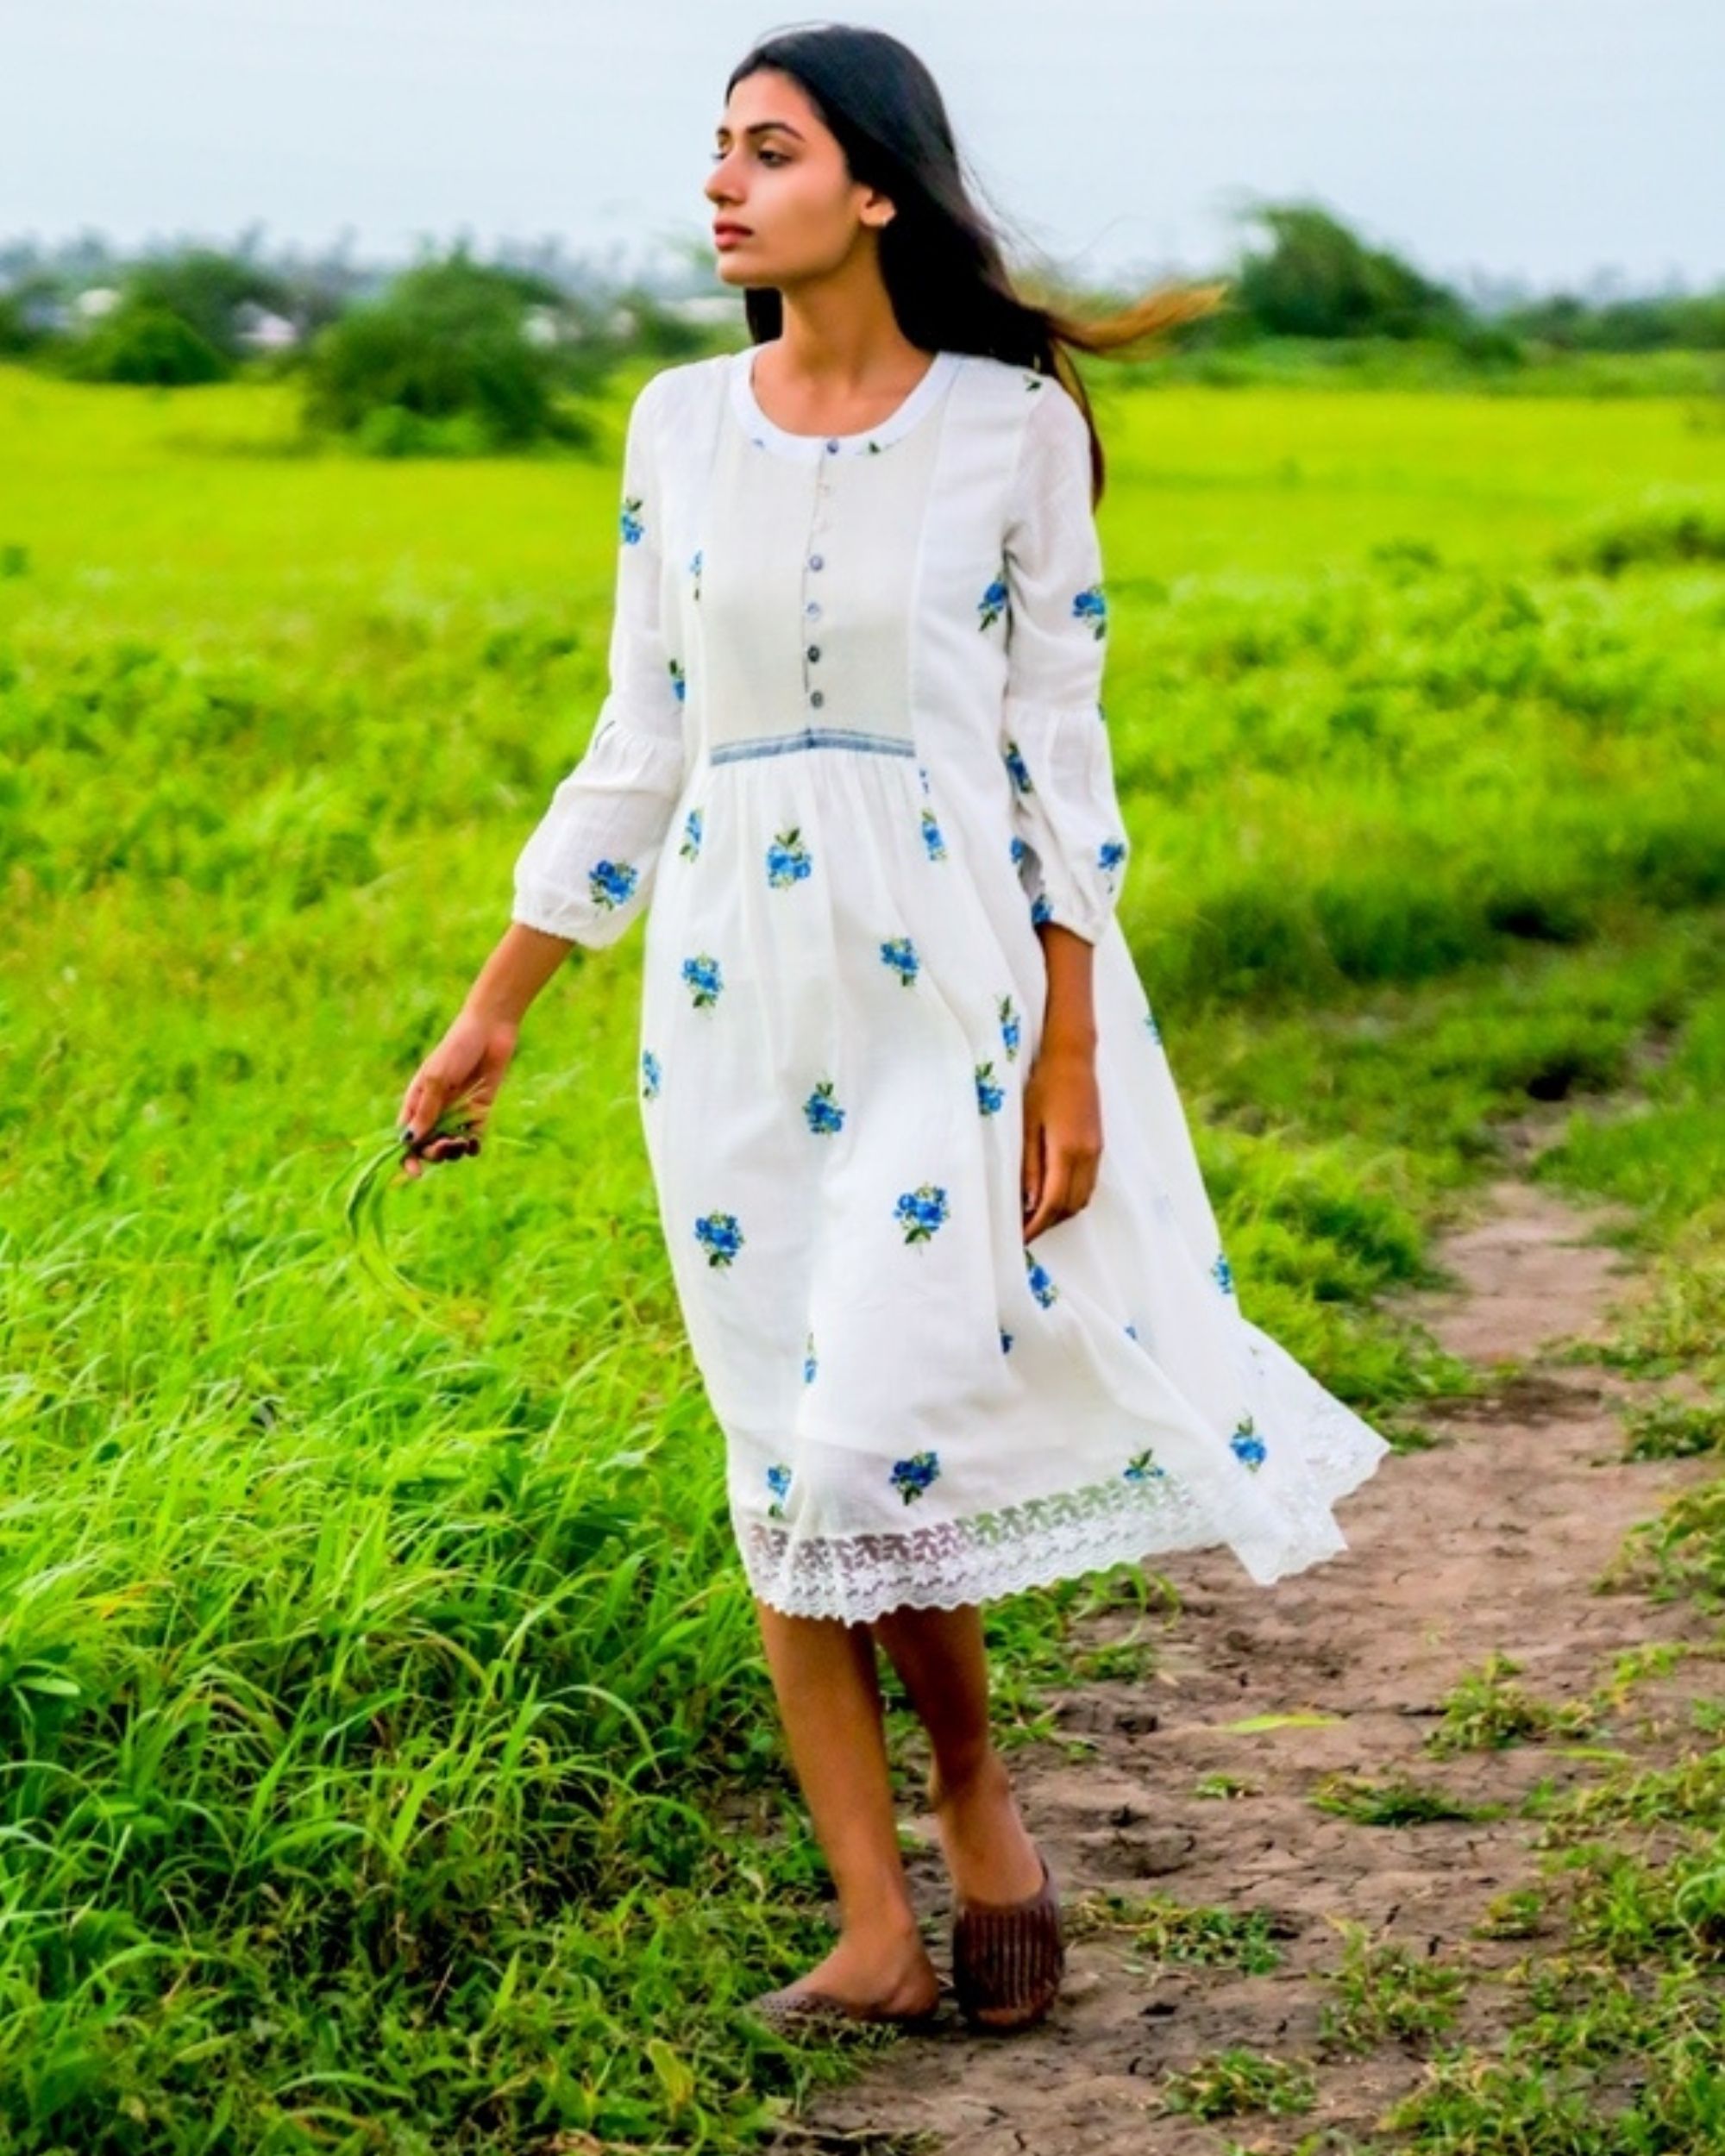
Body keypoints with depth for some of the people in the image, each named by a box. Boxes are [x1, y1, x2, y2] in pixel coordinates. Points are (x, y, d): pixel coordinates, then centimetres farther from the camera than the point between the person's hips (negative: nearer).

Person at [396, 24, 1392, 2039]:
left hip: (949, 982, -4)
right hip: (734, 988, 4)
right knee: (777, 1469, 3)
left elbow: (1060, 751, -3)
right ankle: (881, 1932, 12)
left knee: (867, 1445, -11)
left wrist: (1073, 1062, -6)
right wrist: (493, 1007, 10)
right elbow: (640, 743, 11)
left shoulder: (1012, 424, -4)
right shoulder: (680, 421, 6)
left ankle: (973, 1788, 18)